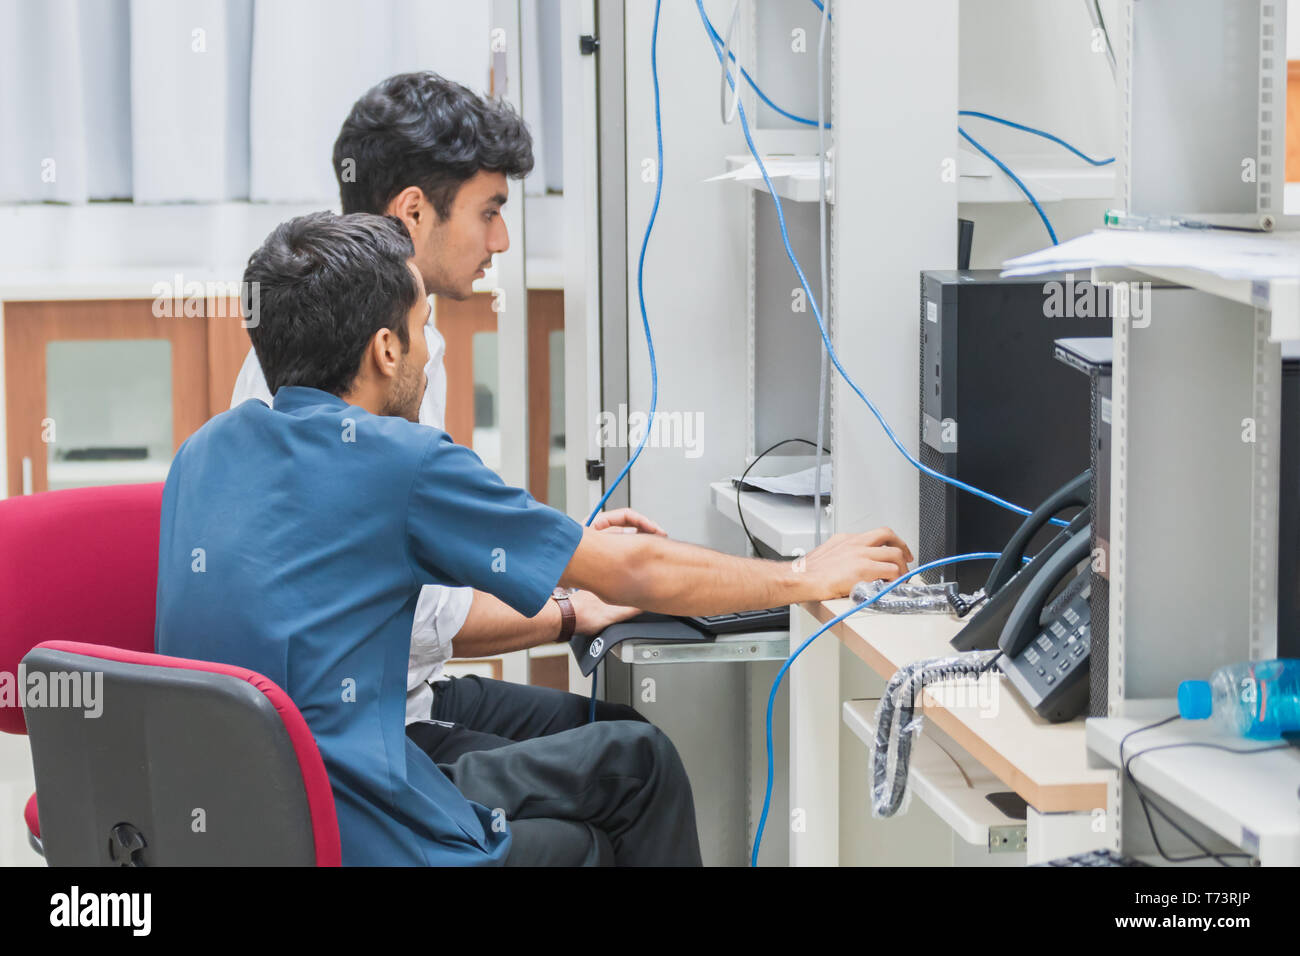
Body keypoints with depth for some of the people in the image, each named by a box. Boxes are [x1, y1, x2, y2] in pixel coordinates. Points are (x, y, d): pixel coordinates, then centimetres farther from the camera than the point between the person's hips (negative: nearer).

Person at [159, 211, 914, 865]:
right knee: (635, 762, 18)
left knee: (631, 759, 22)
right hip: (368, 846, -7)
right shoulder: (393, 460, -14)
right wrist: (804, 578, 12)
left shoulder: (205, 454, 8)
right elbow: (636, 573, -5)